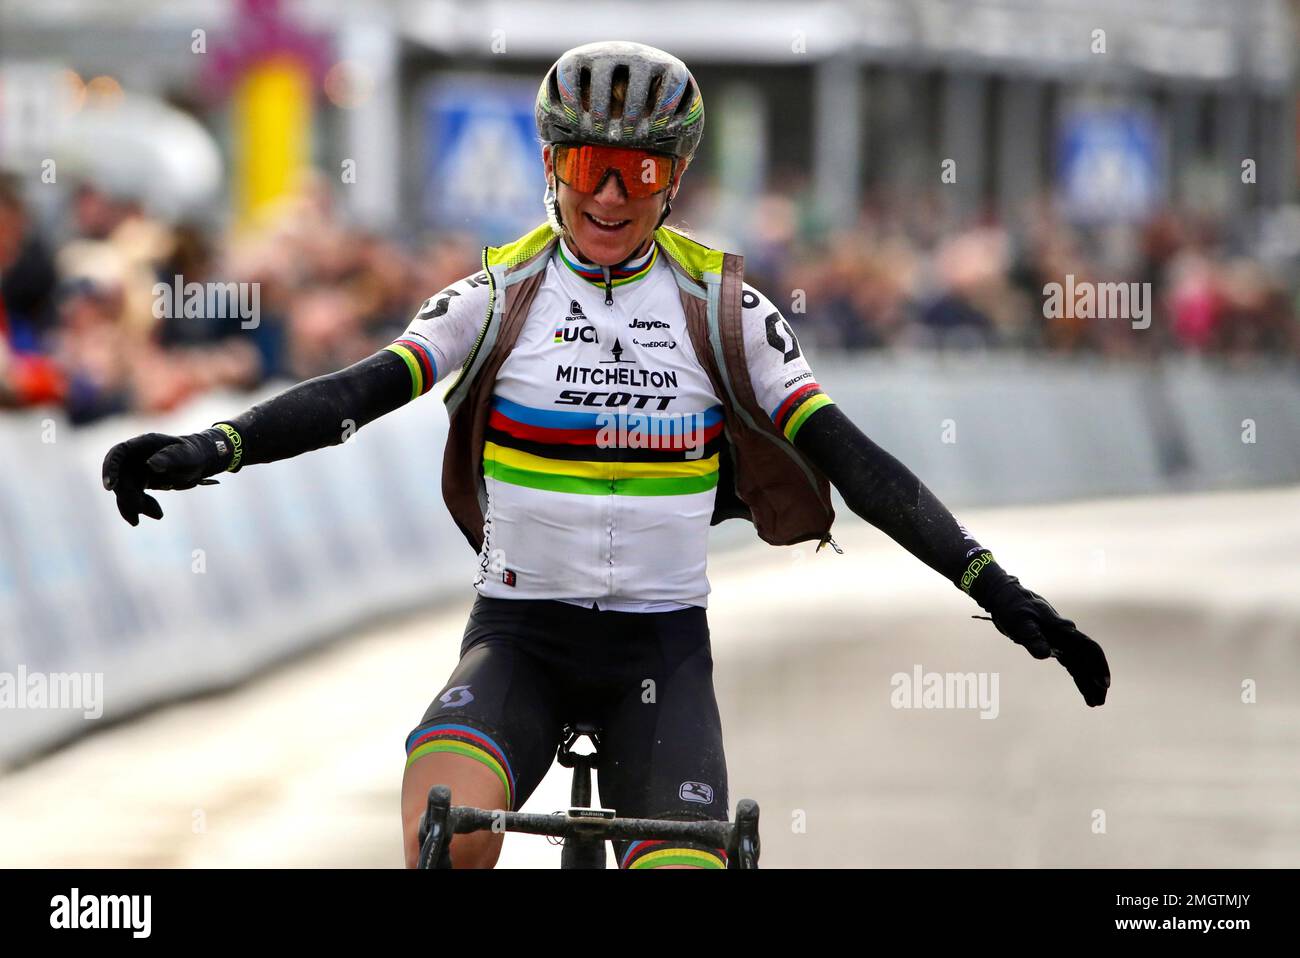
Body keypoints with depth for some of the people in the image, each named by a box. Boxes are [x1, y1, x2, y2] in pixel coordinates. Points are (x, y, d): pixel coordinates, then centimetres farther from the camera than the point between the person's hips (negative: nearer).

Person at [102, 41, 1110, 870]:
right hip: (519, 636, -1)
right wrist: (210, 449, -29)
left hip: (659, 647, 1)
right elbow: (358, 391, -11)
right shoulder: (502, 294, 2)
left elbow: (849, 457, -2)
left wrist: (994, 586, -11)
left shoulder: (720, 305, 2)